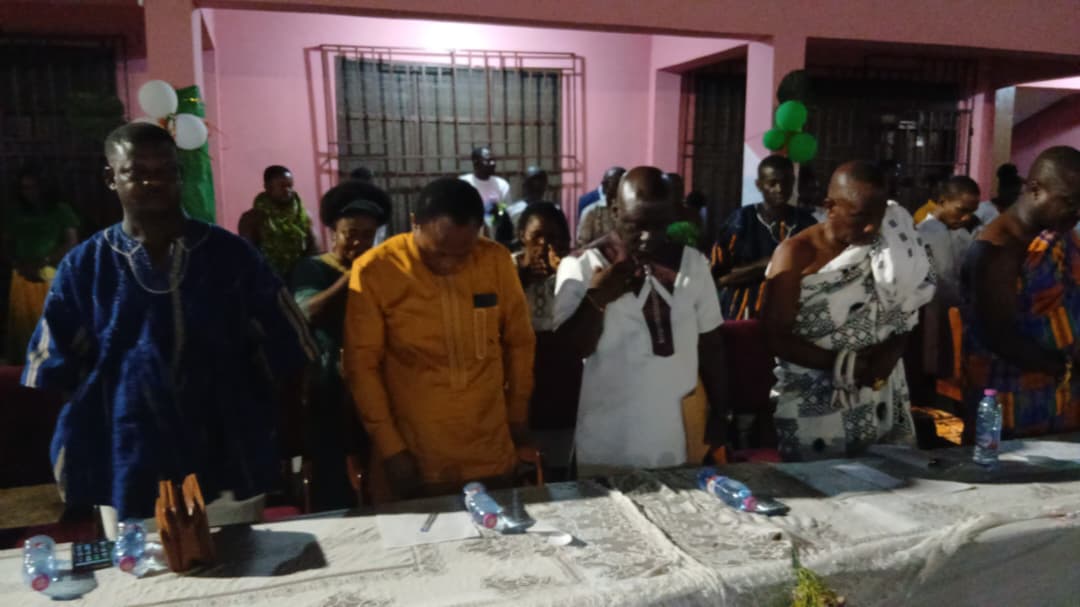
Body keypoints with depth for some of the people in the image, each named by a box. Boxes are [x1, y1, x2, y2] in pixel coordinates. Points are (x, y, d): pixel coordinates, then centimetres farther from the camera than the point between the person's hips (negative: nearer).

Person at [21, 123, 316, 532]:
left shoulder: (229, 254, 0)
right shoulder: (82, 268, 1)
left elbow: (284, 345, 4)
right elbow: (52, 371, 6)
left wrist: (277, 417, 3)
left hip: (230, 465, 0)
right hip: (130, 475, 0)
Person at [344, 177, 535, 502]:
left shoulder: (497, 261, -5)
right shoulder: (374, 271, -13)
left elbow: (519, 342, 6)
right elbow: (362, 366, -6)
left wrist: (518, 413, 13)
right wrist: (389, 447, -7)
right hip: (410, 456, -2)